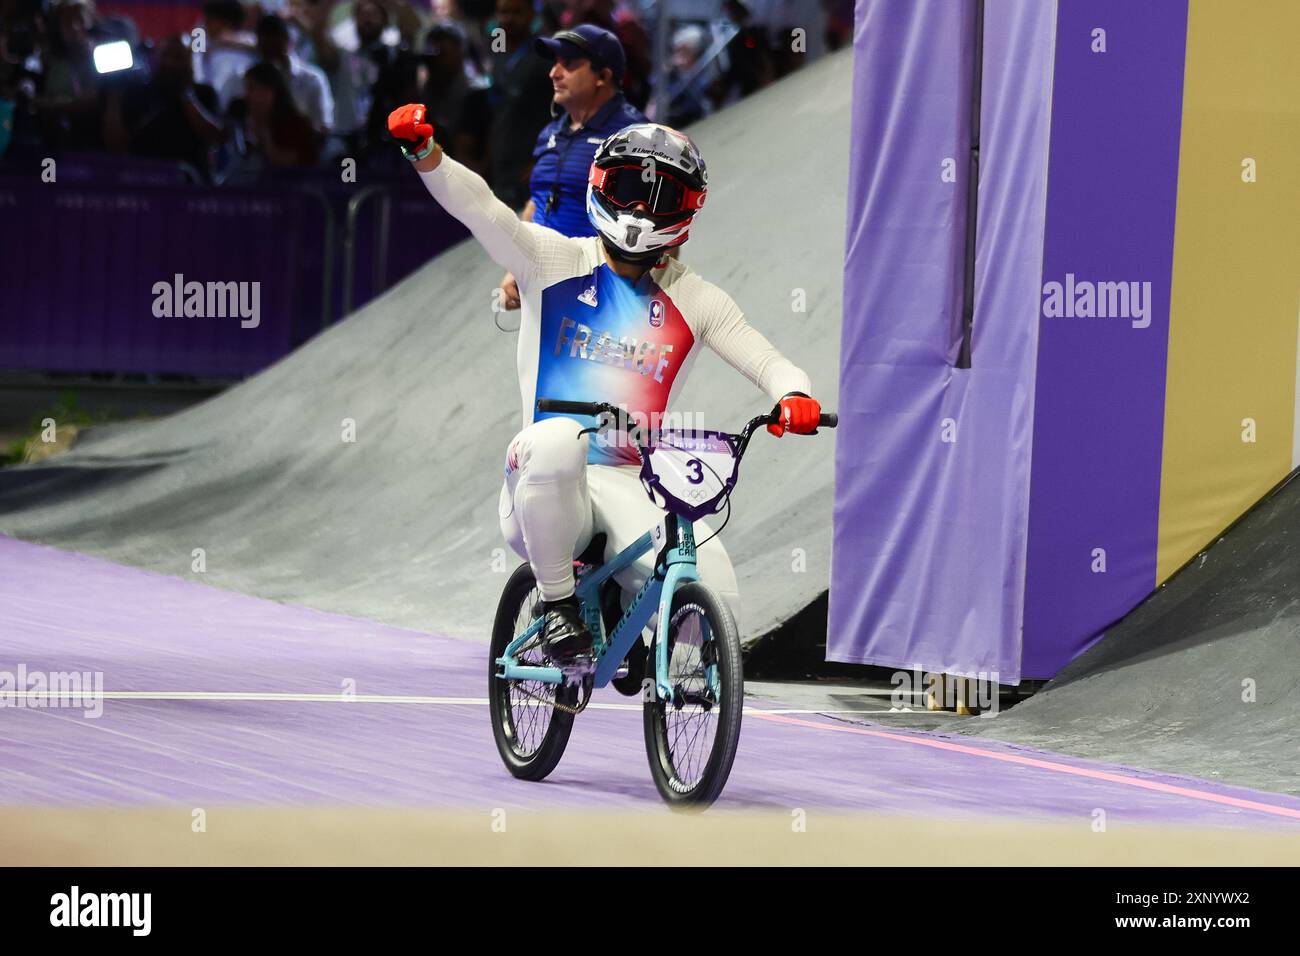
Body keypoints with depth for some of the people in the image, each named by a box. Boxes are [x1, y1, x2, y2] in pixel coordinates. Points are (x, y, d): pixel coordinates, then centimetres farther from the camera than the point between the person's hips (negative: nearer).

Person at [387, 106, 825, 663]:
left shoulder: (695, 300, 13)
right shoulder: (555, 261, 6)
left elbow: (767, 362, 8)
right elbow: (477, 207, -7)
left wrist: (793, 396, -17)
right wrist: (425, 153, -27)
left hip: (630, 491, 2)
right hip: (545, 491, -2)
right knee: (557, 440, -40)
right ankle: (557, 601, -17)